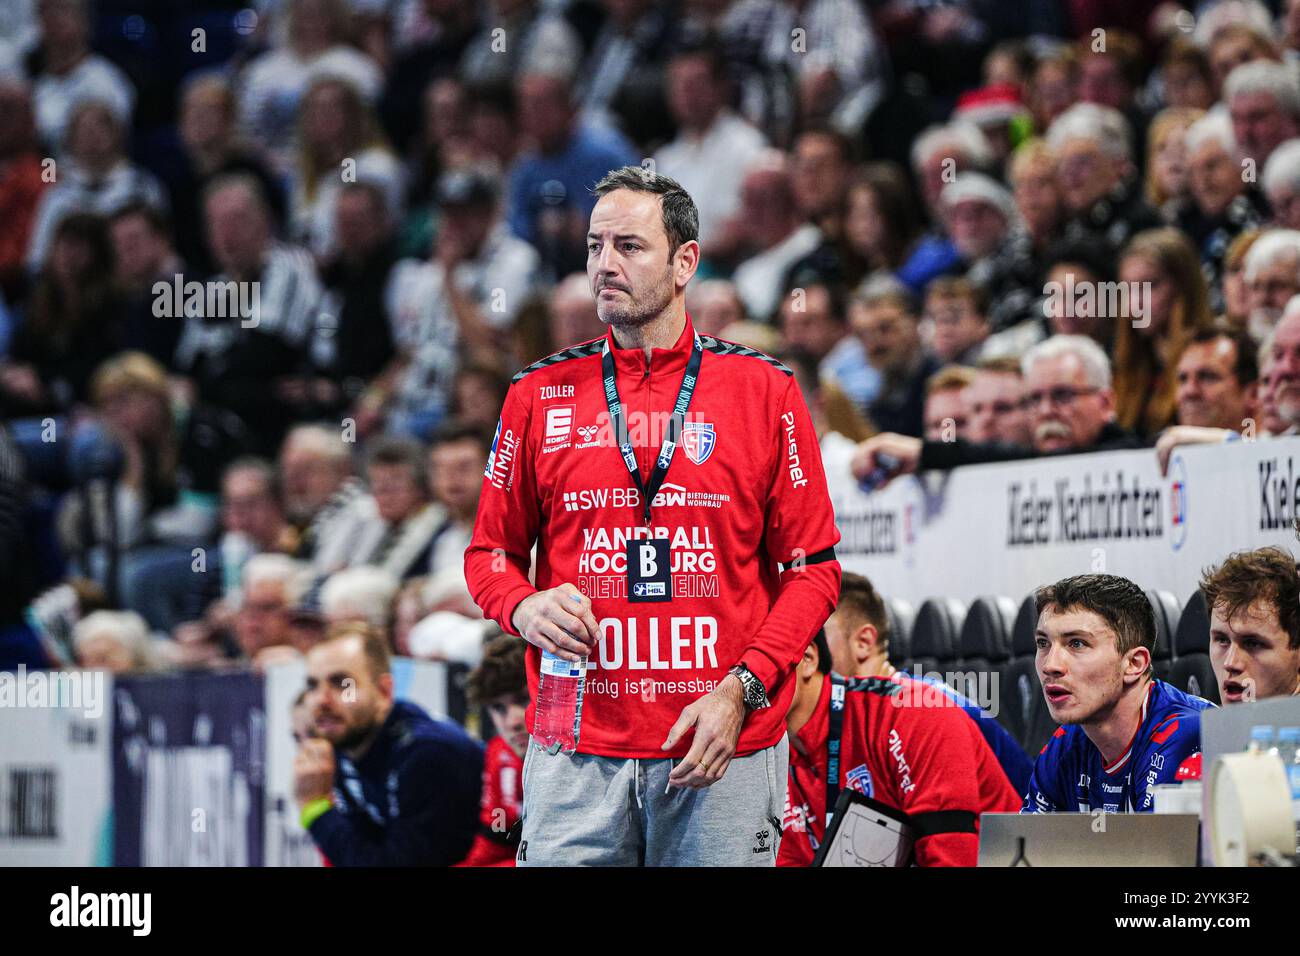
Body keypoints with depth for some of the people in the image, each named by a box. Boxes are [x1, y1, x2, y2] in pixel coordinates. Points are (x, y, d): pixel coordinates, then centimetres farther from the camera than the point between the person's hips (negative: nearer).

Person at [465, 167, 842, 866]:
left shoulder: (764, 392, 3)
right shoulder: (540, 395, 8)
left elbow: (813, 567, 2)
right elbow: (491, 551, 14)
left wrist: (741, 690, -9)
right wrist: (524, 608, -8)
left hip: (727, 753, -1)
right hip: (577, 749, 1)